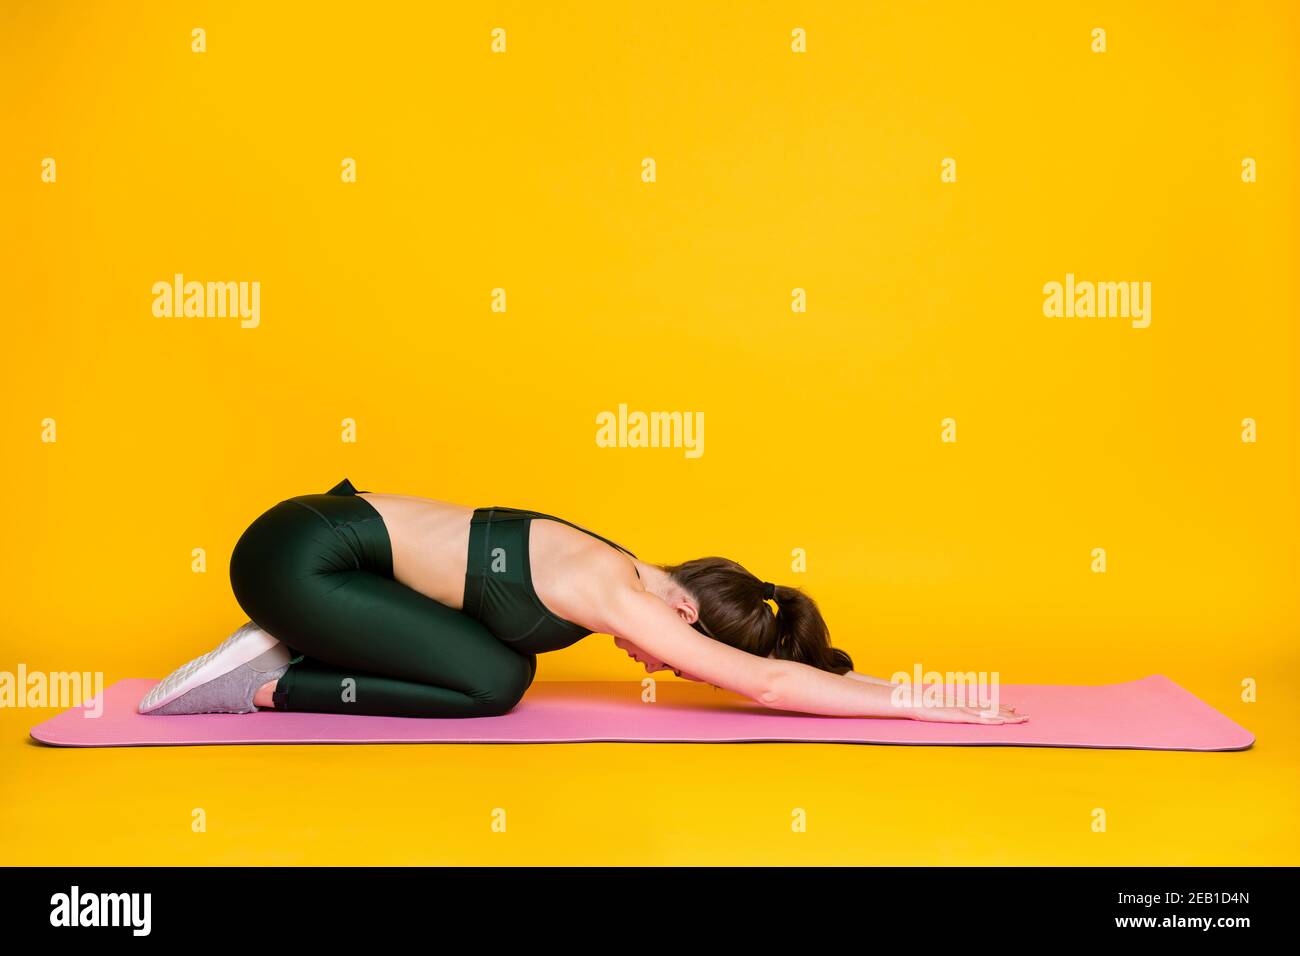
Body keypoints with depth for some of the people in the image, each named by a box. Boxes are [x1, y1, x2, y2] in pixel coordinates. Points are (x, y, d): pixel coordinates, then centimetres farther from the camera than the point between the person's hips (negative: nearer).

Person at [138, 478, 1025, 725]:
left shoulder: (623, 575, 7)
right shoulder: (613, 597, -19)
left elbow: (774, 662, 14)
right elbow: (765, 681, -21)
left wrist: (892, 683, 9)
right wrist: (919, 704, -16)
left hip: (328, 532, 9)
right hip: (298, 555, -9)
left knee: (507, 665, 10)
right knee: (491, 683, -12)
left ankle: (294, 648, 14)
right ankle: (273, 682, -1)